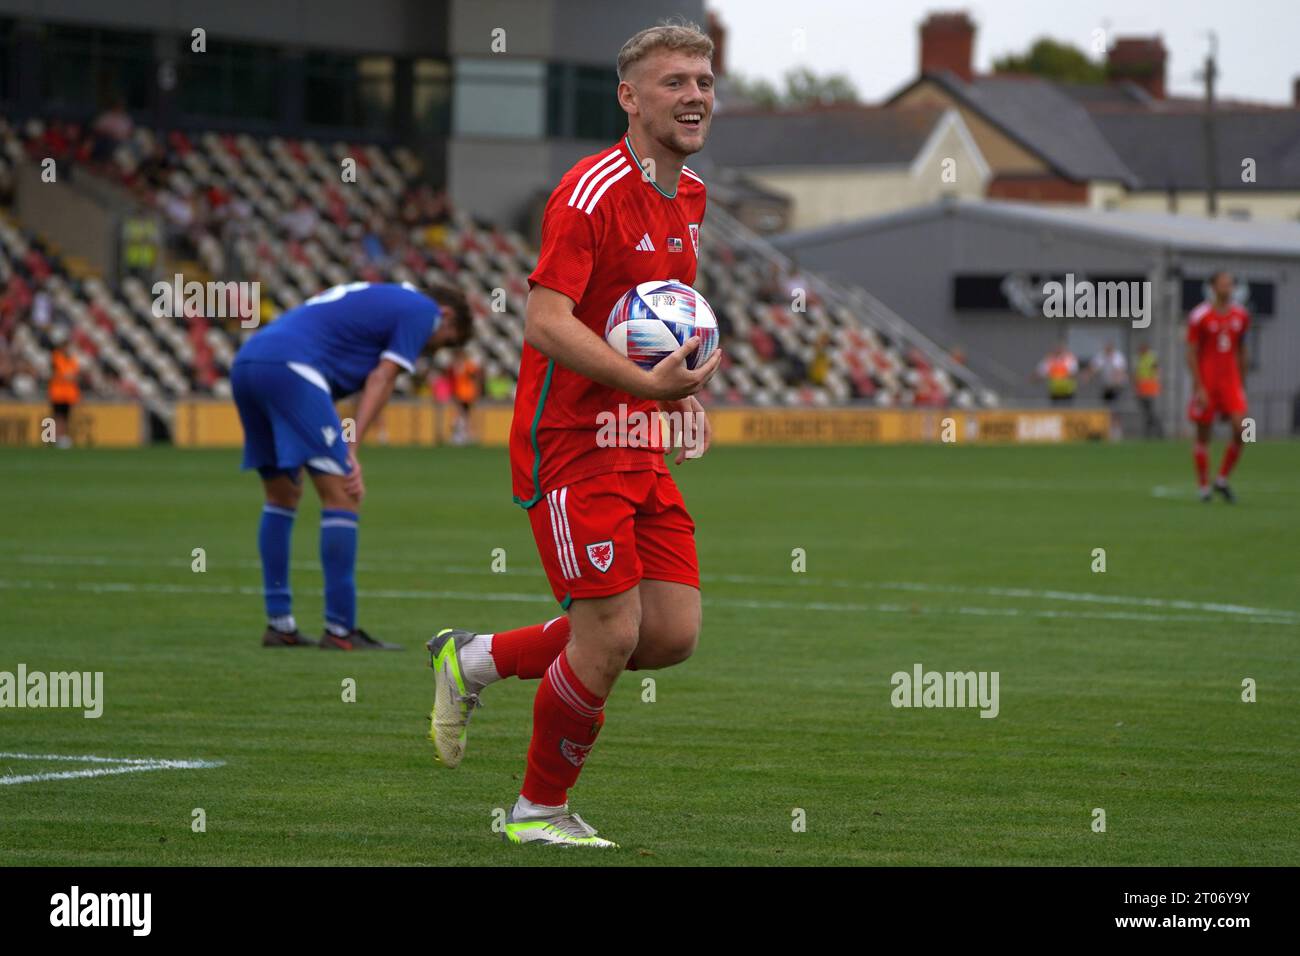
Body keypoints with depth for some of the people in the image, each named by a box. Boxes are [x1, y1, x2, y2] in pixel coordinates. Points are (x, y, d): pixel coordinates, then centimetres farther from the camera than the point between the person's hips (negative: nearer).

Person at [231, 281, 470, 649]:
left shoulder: (372, 298, 34)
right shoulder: (424, 310, 10)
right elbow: (381, 380, -1)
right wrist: (351, 448, -7)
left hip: (246, 362, 9)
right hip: (290, 366, -9)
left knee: (283, 494, 20)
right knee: (342, 496, -6)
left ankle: (279, 625, 20)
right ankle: (340, 630, -8)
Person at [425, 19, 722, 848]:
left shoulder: (691, 197, 11)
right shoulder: (592, 191, -16)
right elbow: (546, 322, -25)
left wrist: (687, 392, 12)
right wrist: (646, 380, -34)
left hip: (641, 449, 8)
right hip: (571, 442, -8)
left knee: (674, 634, 2)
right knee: (611, 635, -9)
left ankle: (478, 659, 21)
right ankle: (540, 810, 13)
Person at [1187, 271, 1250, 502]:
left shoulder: (1241, 316, 7)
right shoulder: (1200, 316, -8)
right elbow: (1192, 354, -7)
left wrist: (1242, 384, 17)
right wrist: (1199, 387, -13)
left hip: (1231, 380, 4)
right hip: (1206, 382, -4)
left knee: (1241, 429, -10)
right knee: (1204, 435, 1)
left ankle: (1222, 480, 5)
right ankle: (1203, 486, 12)